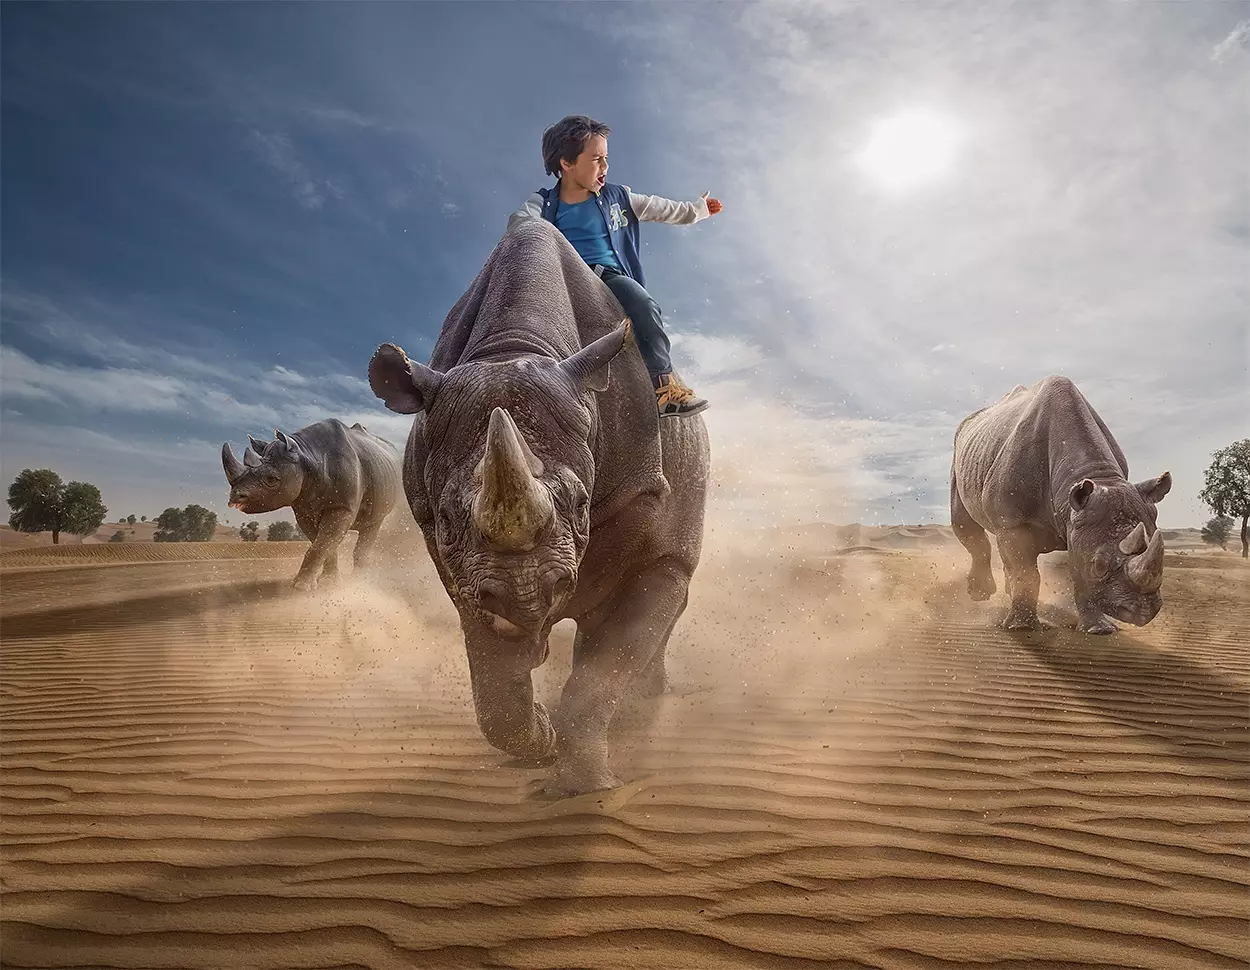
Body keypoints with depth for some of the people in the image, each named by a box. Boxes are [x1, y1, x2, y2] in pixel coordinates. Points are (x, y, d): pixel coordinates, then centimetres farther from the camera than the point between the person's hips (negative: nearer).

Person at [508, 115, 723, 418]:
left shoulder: (617, 197, 17)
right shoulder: (543, 203, 10)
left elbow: (662, 209, 27)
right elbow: (519, 222, -9)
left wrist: (697, 209, 36)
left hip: (611, 275, 1)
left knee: (645, 306, -28)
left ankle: (664, 384, -22)